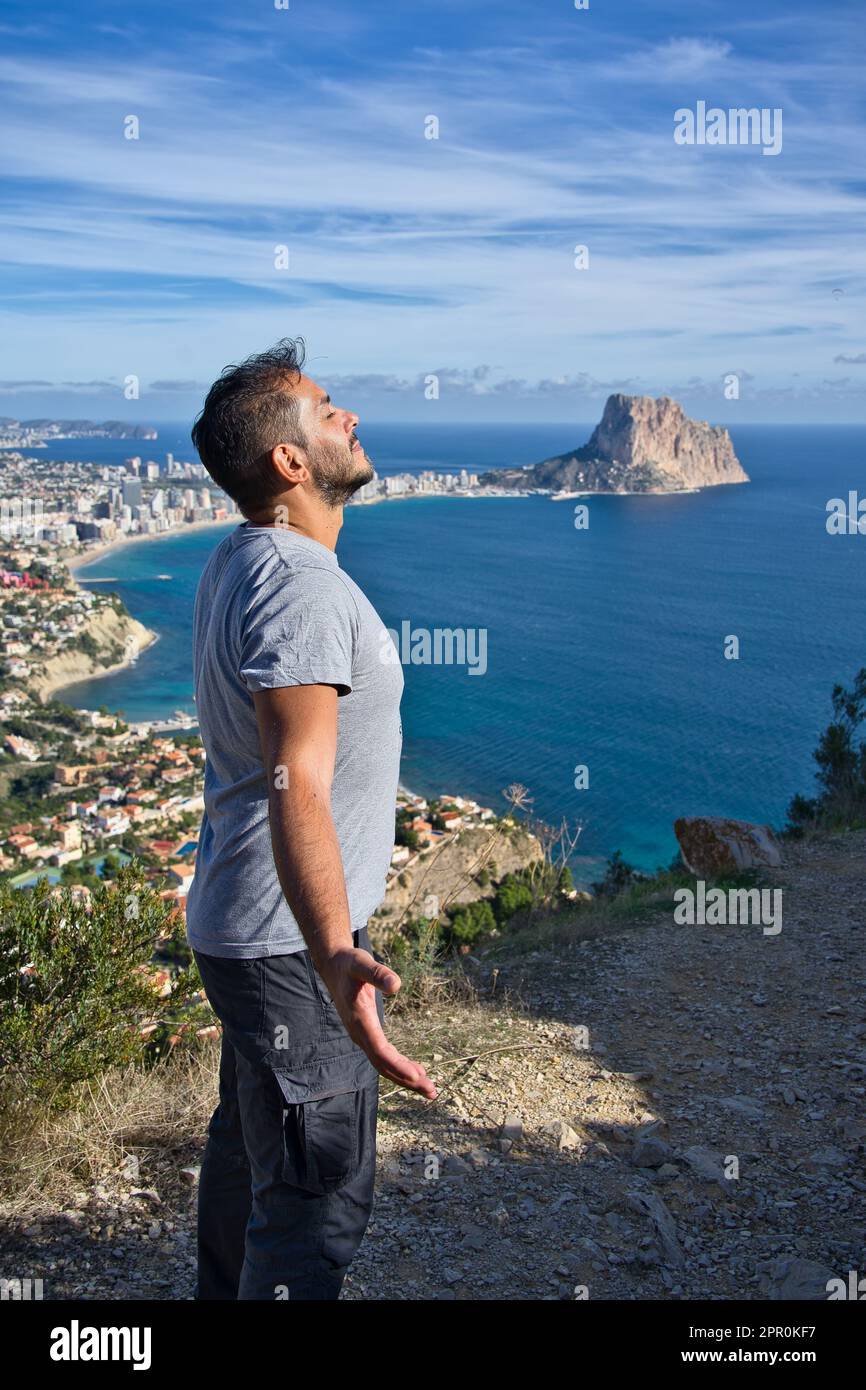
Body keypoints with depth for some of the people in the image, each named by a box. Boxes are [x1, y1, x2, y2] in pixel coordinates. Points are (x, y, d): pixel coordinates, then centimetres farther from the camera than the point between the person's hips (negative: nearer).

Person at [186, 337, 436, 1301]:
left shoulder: (236, 563, 8)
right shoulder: (303, 590, -25)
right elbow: (297, 787, -37)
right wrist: (335, 959, -49)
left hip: (237, 923, 10)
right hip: (288, 942, -10)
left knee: (248, 1146, 26)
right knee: (317, 1202, 2)